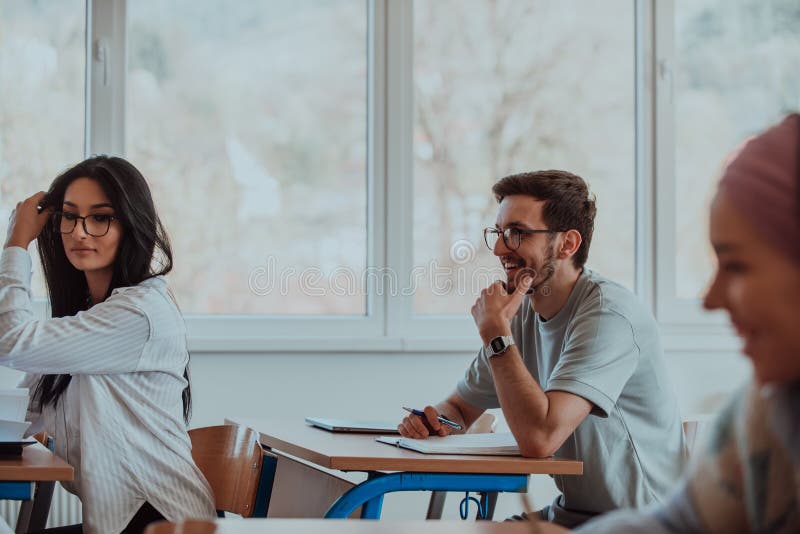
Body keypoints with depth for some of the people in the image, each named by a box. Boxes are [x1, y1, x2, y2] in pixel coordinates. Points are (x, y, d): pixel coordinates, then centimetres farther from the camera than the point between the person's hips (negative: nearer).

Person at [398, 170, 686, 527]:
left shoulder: (608, 314, -20)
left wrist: (496, 332, -20)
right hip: (569, 513, 7)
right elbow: (460, 407, 16)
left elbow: (539, 438, -30)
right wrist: (433, 418, -8)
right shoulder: (522, 312, 5)